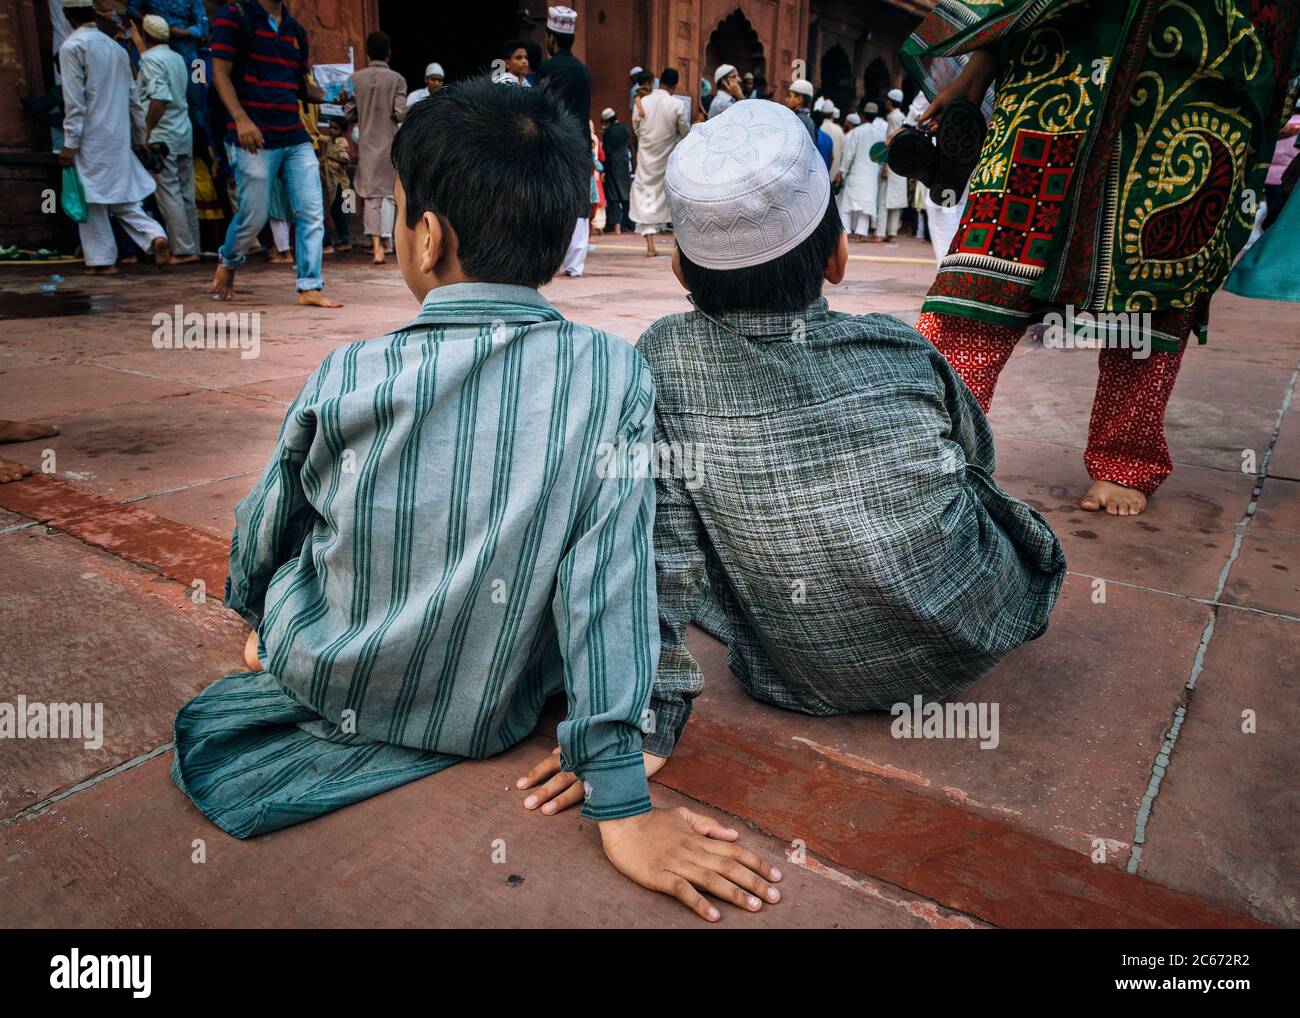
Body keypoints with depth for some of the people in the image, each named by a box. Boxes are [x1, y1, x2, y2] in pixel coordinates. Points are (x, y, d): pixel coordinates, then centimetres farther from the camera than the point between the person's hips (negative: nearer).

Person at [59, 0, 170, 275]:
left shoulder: (72, 47, -7)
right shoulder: (115, 47, 12)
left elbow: (74, 100, -13)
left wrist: (70, 143, -10)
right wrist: (140, 137, 21)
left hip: (90, 138, -6)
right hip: (119, 137, 6)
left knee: (91, 200, 3)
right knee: (122, 198, 11)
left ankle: (102, 260, 6)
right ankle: (155, 236, -11)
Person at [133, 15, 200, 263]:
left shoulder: (151, 59, -9)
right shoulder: (177, 58, 14)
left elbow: (159, 98, -21)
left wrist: (148, 130, -15)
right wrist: (136, 40, 45)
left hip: (162, 138, -8)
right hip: (184, 135, 8)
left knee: (168, 194, -6)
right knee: (186, 195, 9)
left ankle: (183, 250, -9)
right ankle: (193, 247, 11)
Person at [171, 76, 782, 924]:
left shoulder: (347, 377, -18)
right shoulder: (617, 376, -21)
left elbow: (265, 535, -1)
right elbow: (611, 578, -25)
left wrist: (252, 612, 22)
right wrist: (621, 801, -19)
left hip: (317, 685, 1)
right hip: (489, 724, 0)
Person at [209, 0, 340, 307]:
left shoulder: (296, 30, 17)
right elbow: (220, 74, -7)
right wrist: (241, 118, -21)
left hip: (295, 137, 6)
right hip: (255, 139, -6)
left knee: (312, 212, -4)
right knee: (254, 215, 0)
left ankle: (310, 287, 1)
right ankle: (227, 265, 28)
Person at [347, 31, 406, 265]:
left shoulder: (355, 79, 1)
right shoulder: (397, 79, -6)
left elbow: (349, 114, 0)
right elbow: (401, 113, -11)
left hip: (366, 143, 1)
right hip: (390, 142, -1)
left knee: (371, 195, 2)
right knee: (388, 192, 13)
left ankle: (376, 246, -6)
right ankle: (386, 238, 12)